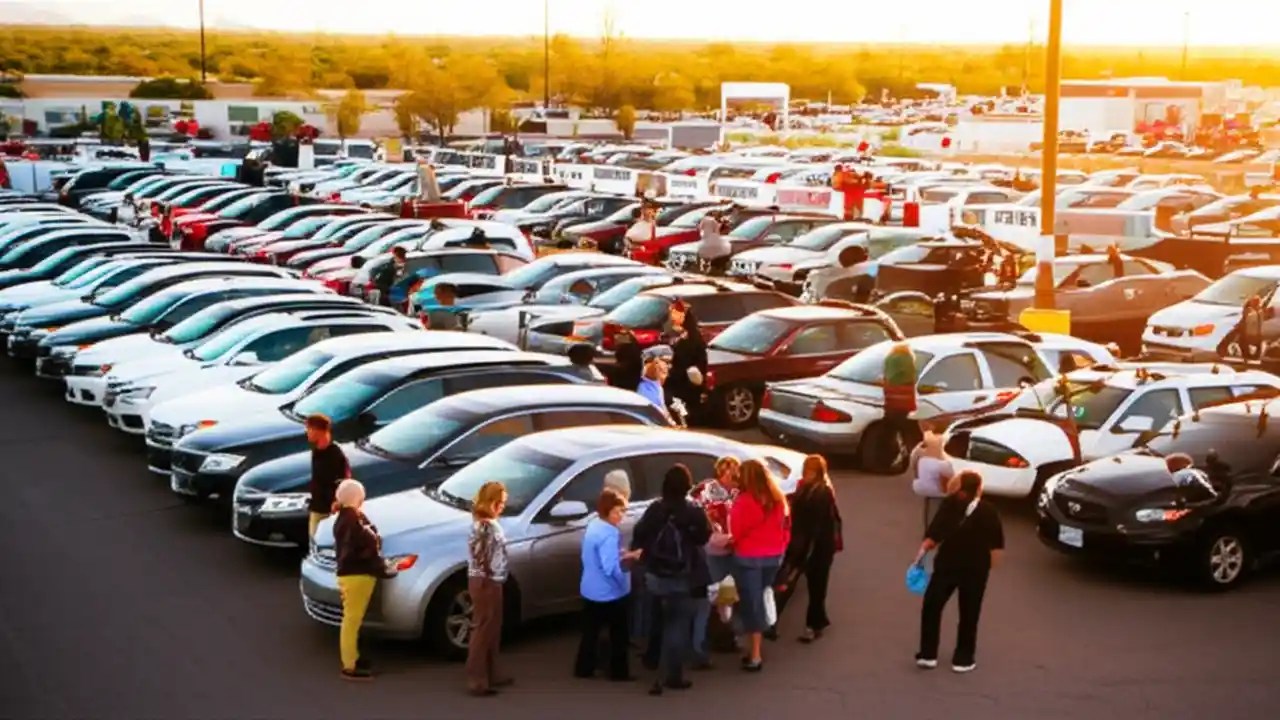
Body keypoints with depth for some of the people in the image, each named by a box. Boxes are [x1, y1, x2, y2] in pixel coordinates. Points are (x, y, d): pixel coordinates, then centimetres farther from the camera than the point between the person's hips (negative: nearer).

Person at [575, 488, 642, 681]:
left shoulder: (593, 526, 7)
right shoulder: (610, 534, -24)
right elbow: (611, 568, -30)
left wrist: (622, 556, 10)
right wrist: (629, 559, -27)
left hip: (590, 590, 9)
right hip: (609, 592, -8)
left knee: (590, 631, 15)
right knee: (618, 633, 6)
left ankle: (584, 668, 20)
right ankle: (618, 671, 13)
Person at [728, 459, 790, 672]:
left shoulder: (744, 501, -16)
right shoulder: (777, 500, 4)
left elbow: (735, 532, -9)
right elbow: (784, 527, 11)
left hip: (749, 558, -6)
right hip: (773, 557, 6)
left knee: (751, 603, 1)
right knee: (758, 601, 18)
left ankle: (755, 656, 0)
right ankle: (754, 650, 23)